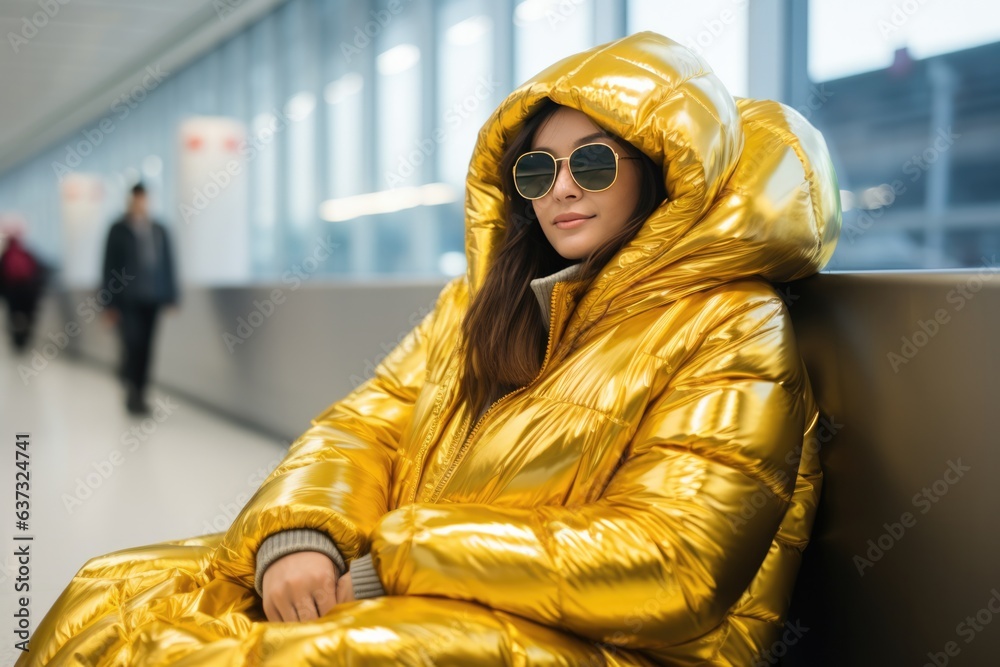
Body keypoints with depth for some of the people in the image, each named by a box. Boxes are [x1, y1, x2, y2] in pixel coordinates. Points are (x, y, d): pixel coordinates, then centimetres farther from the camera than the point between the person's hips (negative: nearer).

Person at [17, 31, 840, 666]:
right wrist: (298, 533, -14)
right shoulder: (485, 297, 14)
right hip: (399, 598, 7)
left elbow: (666, 561, -17)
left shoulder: (731, 331, -7)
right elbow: (368, 424, 9)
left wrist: (392, 567, -18)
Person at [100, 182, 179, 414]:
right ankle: (133, 393, 6)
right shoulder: (118, 230, 1)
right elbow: (110, 267, 0)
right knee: (133, 345, -10)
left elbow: (168, 265, 13)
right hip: (127, 300, -3)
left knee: (145, 351, 4)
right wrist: (110, 303, -3)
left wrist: (171, 297, 9)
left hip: (152, 300, 3)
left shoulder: (159, 230, 10)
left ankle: (137, 394, 17)